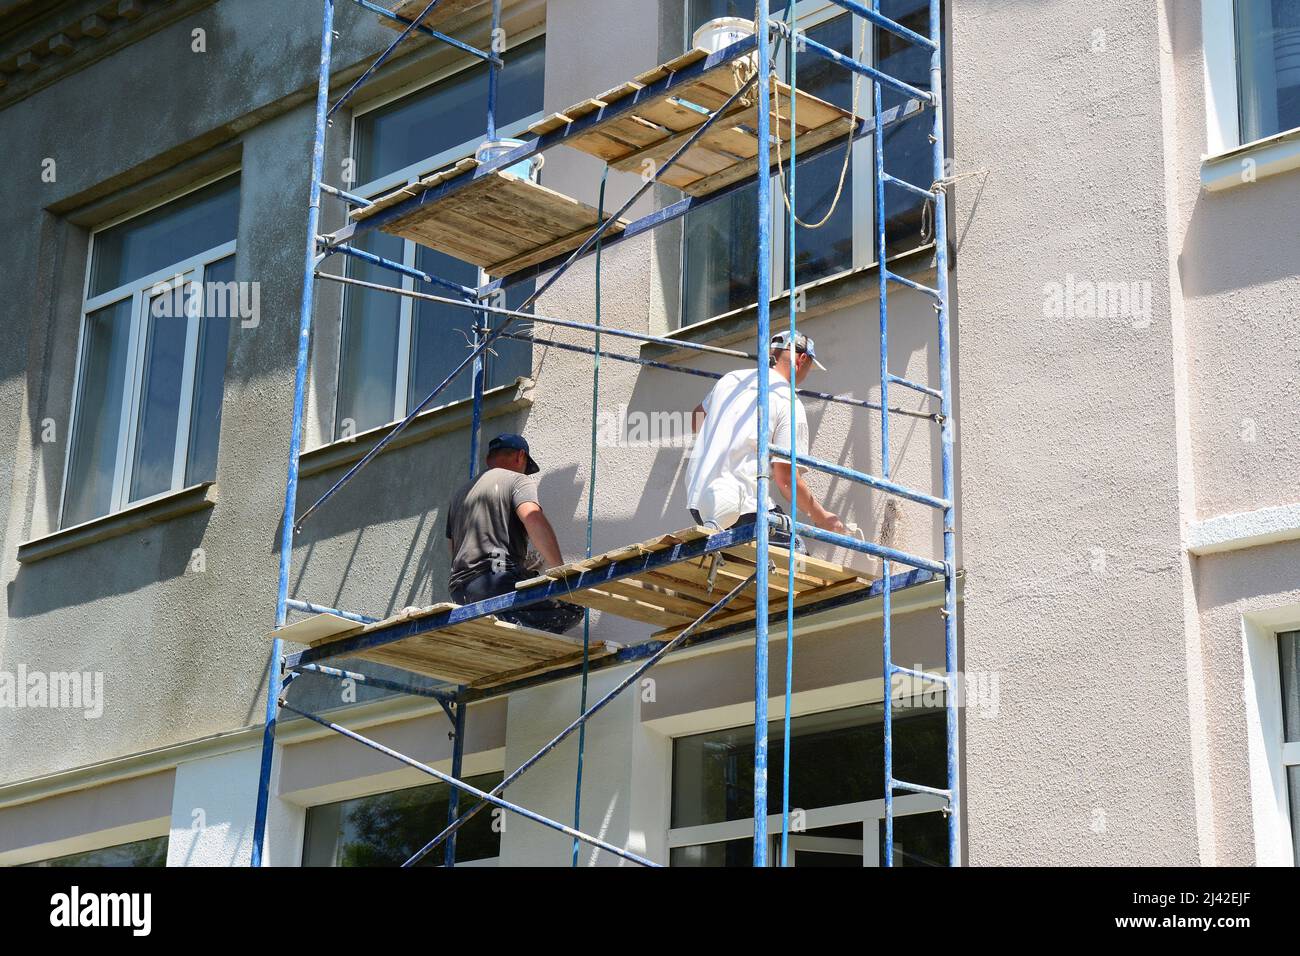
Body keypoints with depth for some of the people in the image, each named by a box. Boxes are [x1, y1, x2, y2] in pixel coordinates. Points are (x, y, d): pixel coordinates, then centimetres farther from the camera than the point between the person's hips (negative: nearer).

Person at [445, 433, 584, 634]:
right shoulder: (519, 480, 7)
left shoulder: (460, 493, 29)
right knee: (573, 609, -4)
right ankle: (509, 623, -24)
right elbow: (533, 518, -15)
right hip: (499, 580, -7)